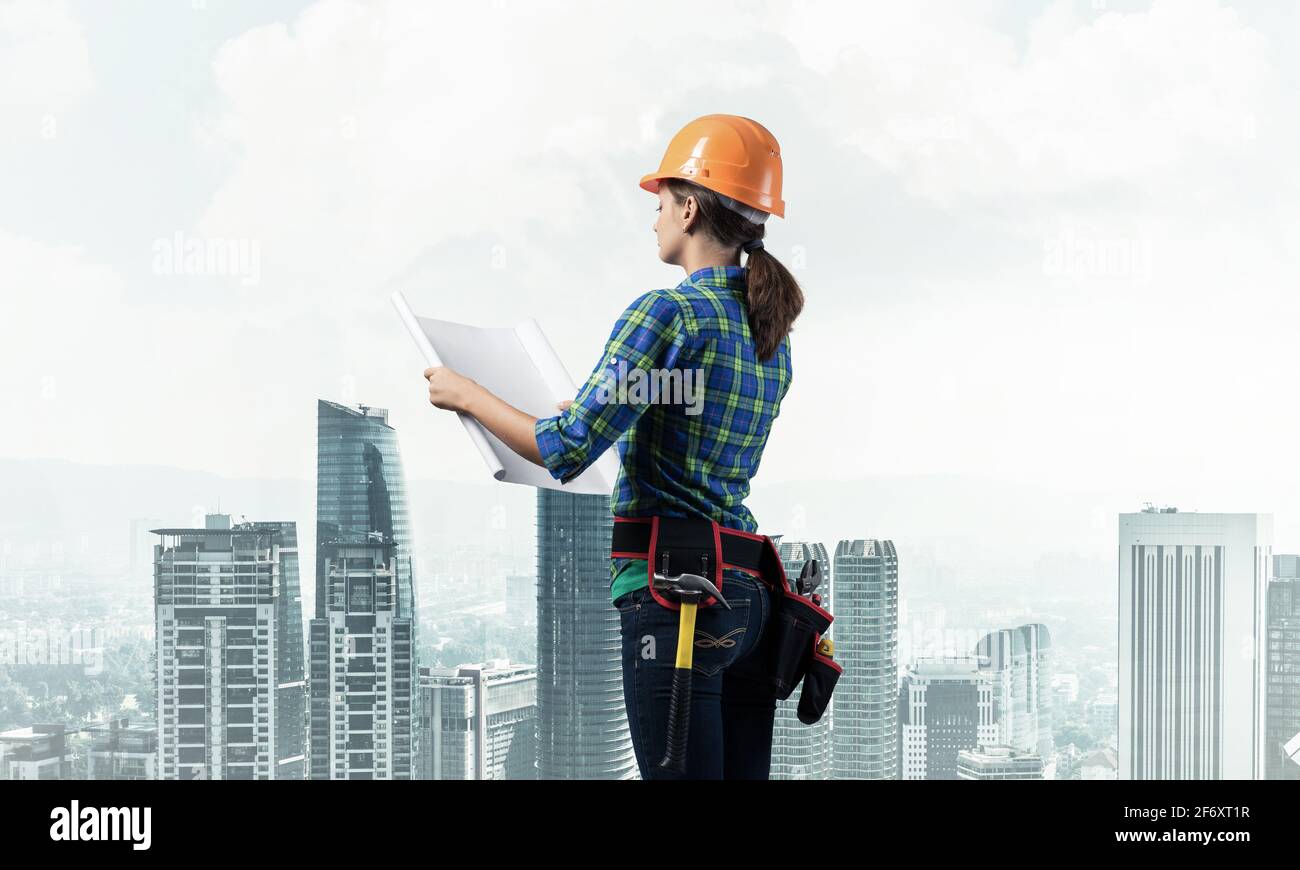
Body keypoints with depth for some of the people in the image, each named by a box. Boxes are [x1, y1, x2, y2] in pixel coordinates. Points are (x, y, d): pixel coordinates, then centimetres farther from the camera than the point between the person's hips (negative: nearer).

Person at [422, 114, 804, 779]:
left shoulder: (667, 314, -10)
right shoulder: (772, 336, 15)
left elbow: (566, 453, -14)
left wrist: (467, 395, 1)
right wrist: (609, 418, 42)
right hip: (749, 592, 8)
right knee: (743, 773, 9)